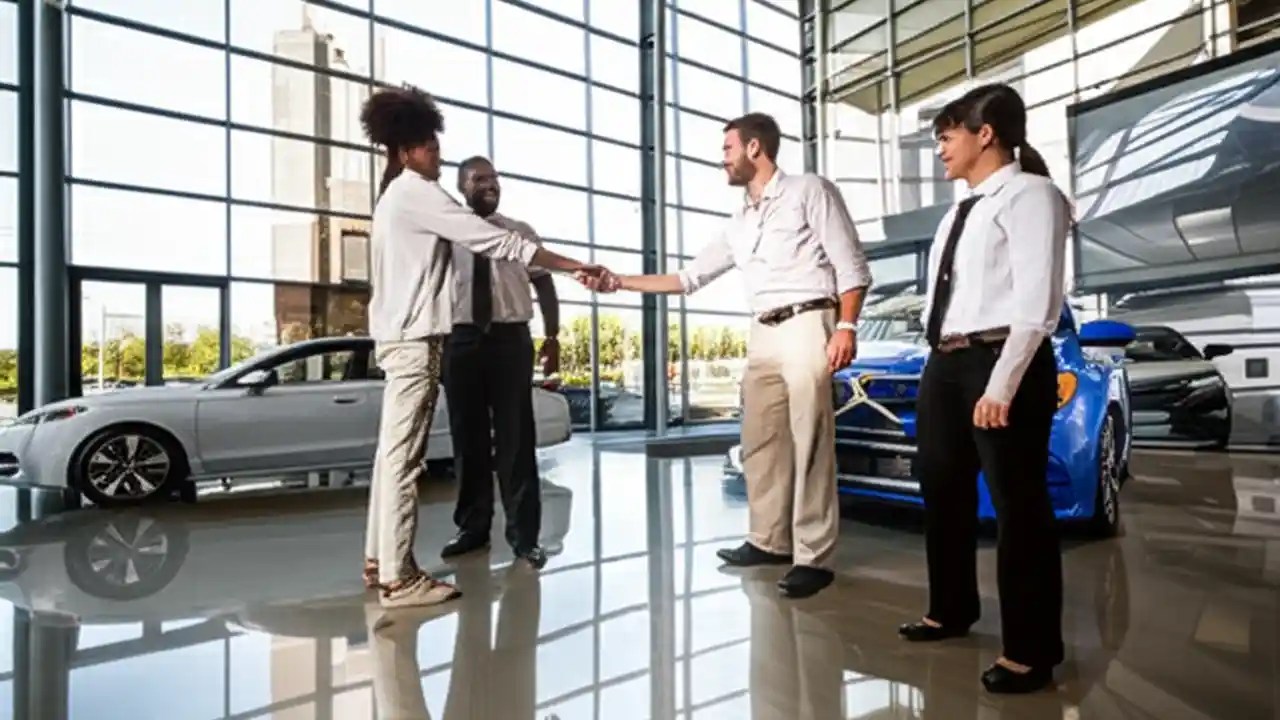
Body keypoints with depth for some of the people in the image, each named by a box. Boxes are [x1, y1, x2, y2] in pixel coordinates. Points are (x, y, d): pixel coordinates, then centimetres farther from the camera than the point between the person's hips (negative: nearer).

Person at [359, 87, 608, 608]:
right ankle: (398, 577, -5)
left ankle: (379, 560, 19)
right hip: (414, 338, -10)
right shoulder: (416, 192, -9)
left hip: (400, 336, 10)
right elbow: (496, 242, -16)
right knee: (404, 457, -10)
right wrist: (574, 265, -14)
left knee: (393, 452, 11)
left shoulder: (394, 197, 22)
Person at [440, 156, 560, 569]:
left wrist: (552, 337, 2)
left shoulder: (520, 232, 10)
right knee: (468, 436, 8)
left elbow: (544, 284, 10)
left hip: (510, 338, 0)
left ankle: (523, 534, 10)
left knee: (515, 437, 1)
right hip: (461, 340, 1)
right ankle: (473, 527, 23)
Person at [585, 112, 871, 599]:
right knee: (759, 444, 8)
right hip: (762, 335, 7)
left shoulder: (809, 191, 3)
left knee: (809, 445, -6)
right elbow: (690, 277, 20)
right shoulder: (738, 224, 21)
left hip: (807, 325, -7)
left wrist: (846, 327, -17)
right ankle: (770, 541, 20)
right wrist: (619, 282, 15)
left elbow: (852, 266, -4)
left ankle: (813, 558, 2)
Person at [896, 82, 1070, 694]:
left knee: (1018, 505, 1)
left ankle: (1031, 649, 17)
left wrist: (1002, 384, -21)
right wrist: (943, 365, 10)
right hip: (945, 365, 9)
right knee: (944, 495, 17)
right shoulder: (962, 209, 19)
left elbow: (1037, 300, -15)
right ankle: (951, 611, 36)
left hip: (1000, 365, -9)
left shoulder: (1030, 194, -5)